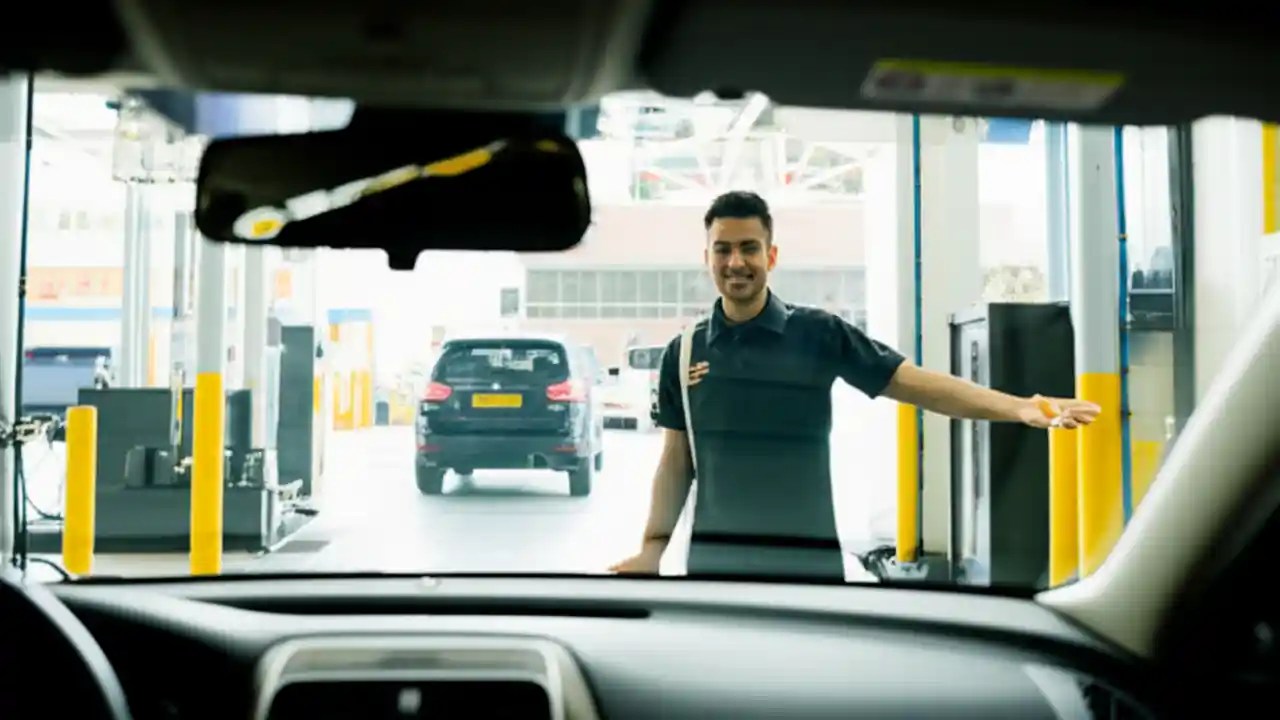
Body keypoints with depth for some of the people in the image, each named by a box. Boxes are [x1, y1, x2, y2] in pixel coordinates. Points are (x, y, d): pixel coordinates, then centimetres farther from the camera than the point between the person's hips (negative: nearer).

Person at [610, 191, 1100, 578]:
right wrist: (653, 546, 2)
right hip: (715, 555, 2)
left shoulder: (819, 334, -3)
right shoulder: (684, 352, 4)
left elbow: (915, 383, -7)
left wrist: (1019, 408, -19)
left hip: (808, 556, -2)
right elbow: (675, 460, 8)